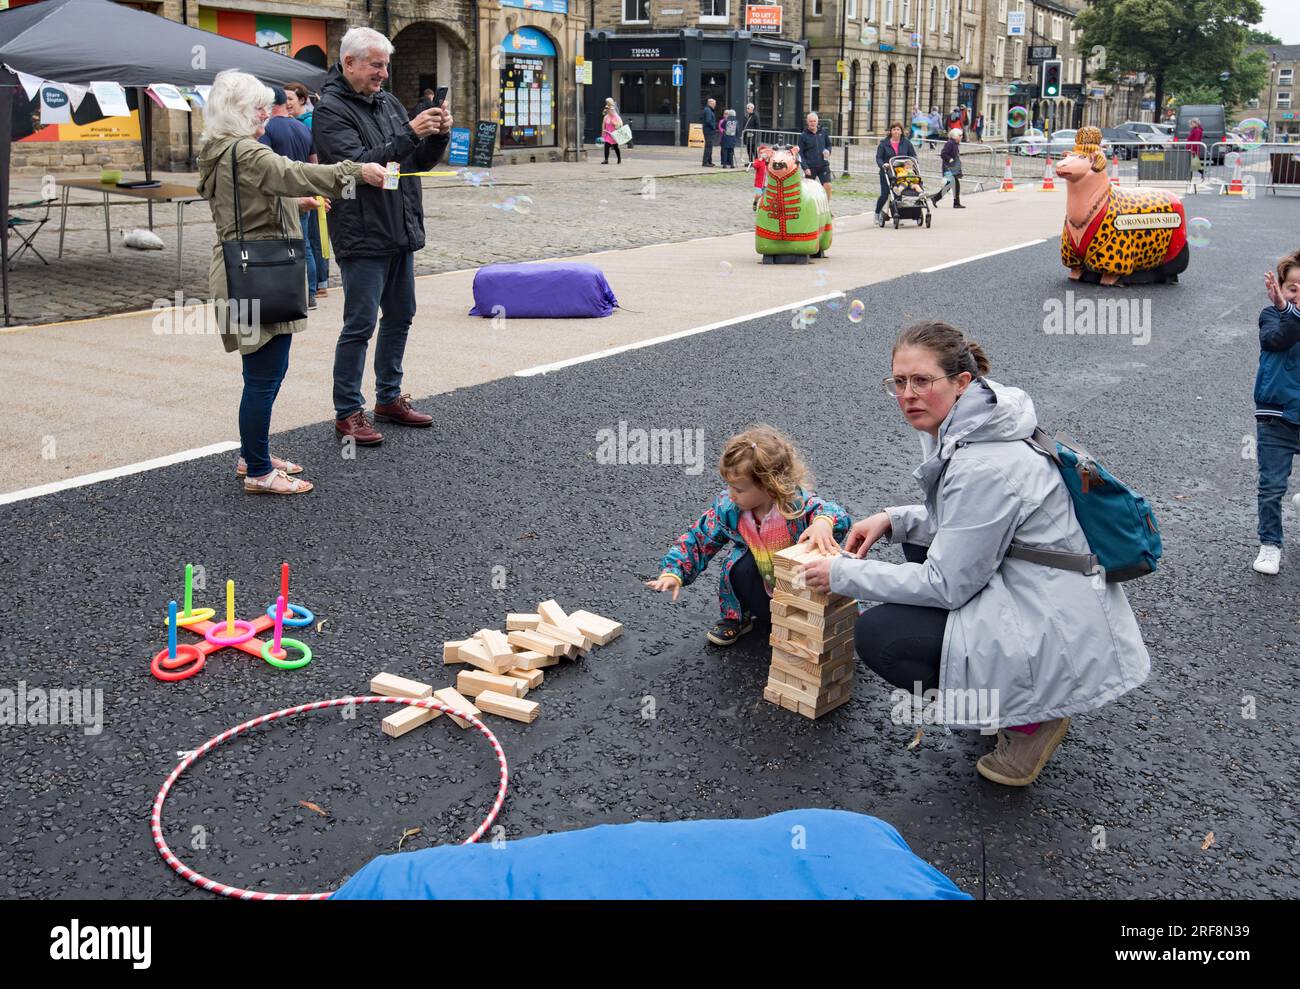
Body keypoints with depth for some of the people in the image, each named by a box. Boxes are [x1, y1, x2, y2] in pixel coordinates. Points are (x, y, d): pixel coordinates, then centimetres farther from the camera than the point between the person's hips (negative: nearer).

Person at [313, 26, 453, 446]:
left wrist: (438, 135, -6)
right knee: (360, 326, -4)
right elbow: (356, 163, -22)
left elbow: (420, 161, 14)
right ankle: (348, 413, 6)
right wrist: (409, 134, -26)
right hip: (362, 236, -8)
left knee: (399, 318, 14)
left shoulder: (388, 103, 13)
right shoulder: (330, 109, -9)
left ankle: (388, 398, 27)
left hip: (401, 233, 8)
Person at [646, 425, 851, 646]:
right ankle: (737, 618, 0)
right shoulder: (727, 508, -19)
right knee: (740, 566, -27)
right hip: (762, 585, 2)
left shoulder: (798, 503, -29)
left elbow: (838, 515, -39)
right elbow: (697, 541, -11)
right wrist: (672, 572, -24)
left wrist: (823, 521, -63)